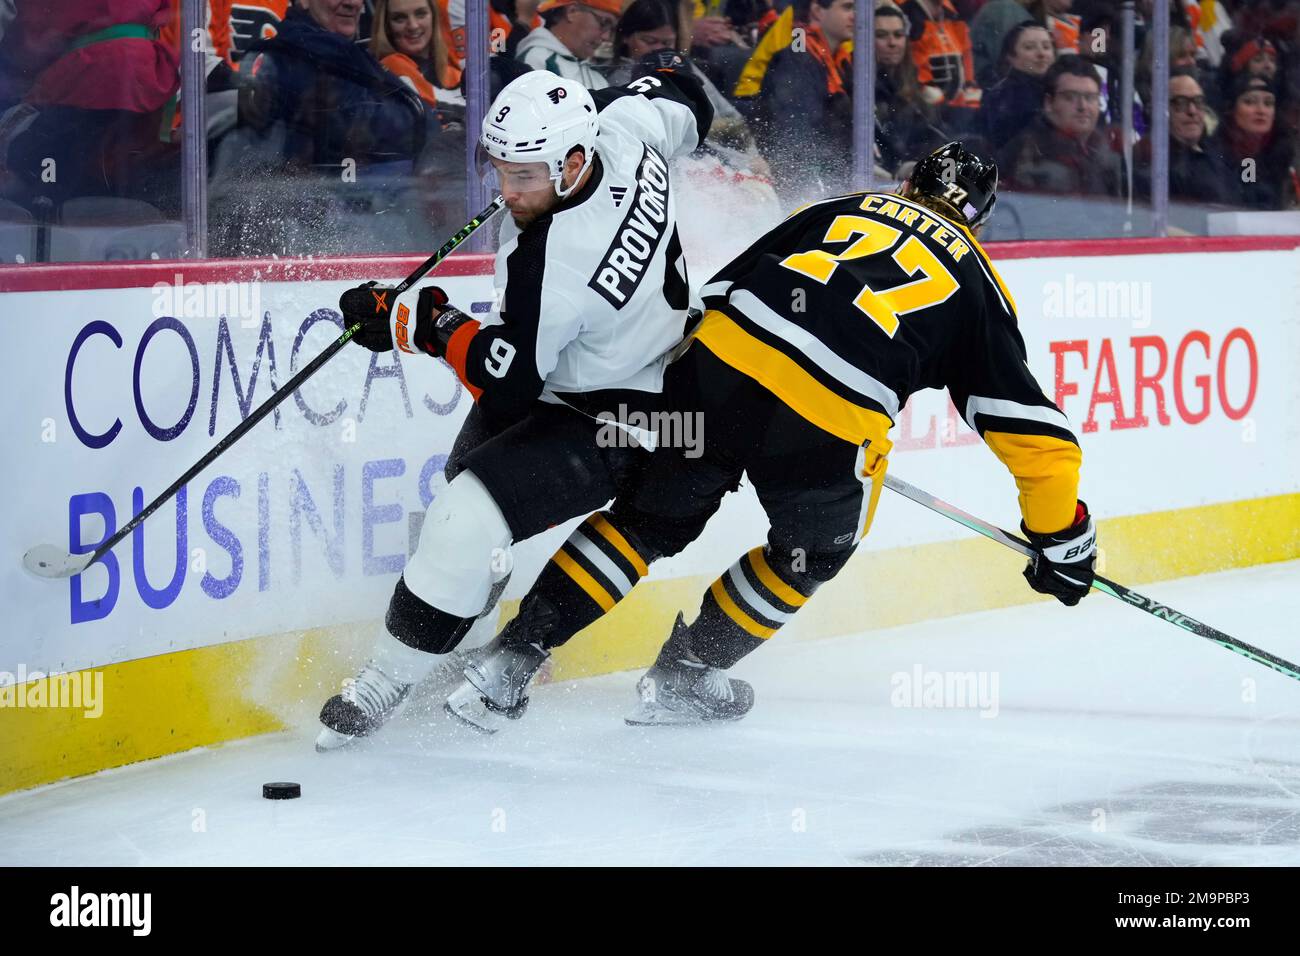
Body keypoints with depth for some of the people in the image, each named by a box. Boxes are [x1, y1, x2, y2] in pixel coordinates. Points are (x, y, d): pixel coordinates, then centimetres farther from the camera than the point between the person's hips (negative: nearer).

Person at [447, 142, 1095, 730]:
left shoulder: (837, 210, 29)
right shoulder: (978, 286, 24)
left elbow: (725, 285, 26)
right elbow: (1030, 425, 19)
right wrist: (1061, 535, 29)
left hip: (717, 359, 2)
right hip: (834, 421, -2)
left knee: (650, 519, 20)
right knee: (811, 552, 27)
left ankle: (512, 657, 14)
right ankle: (683, 677, 30)